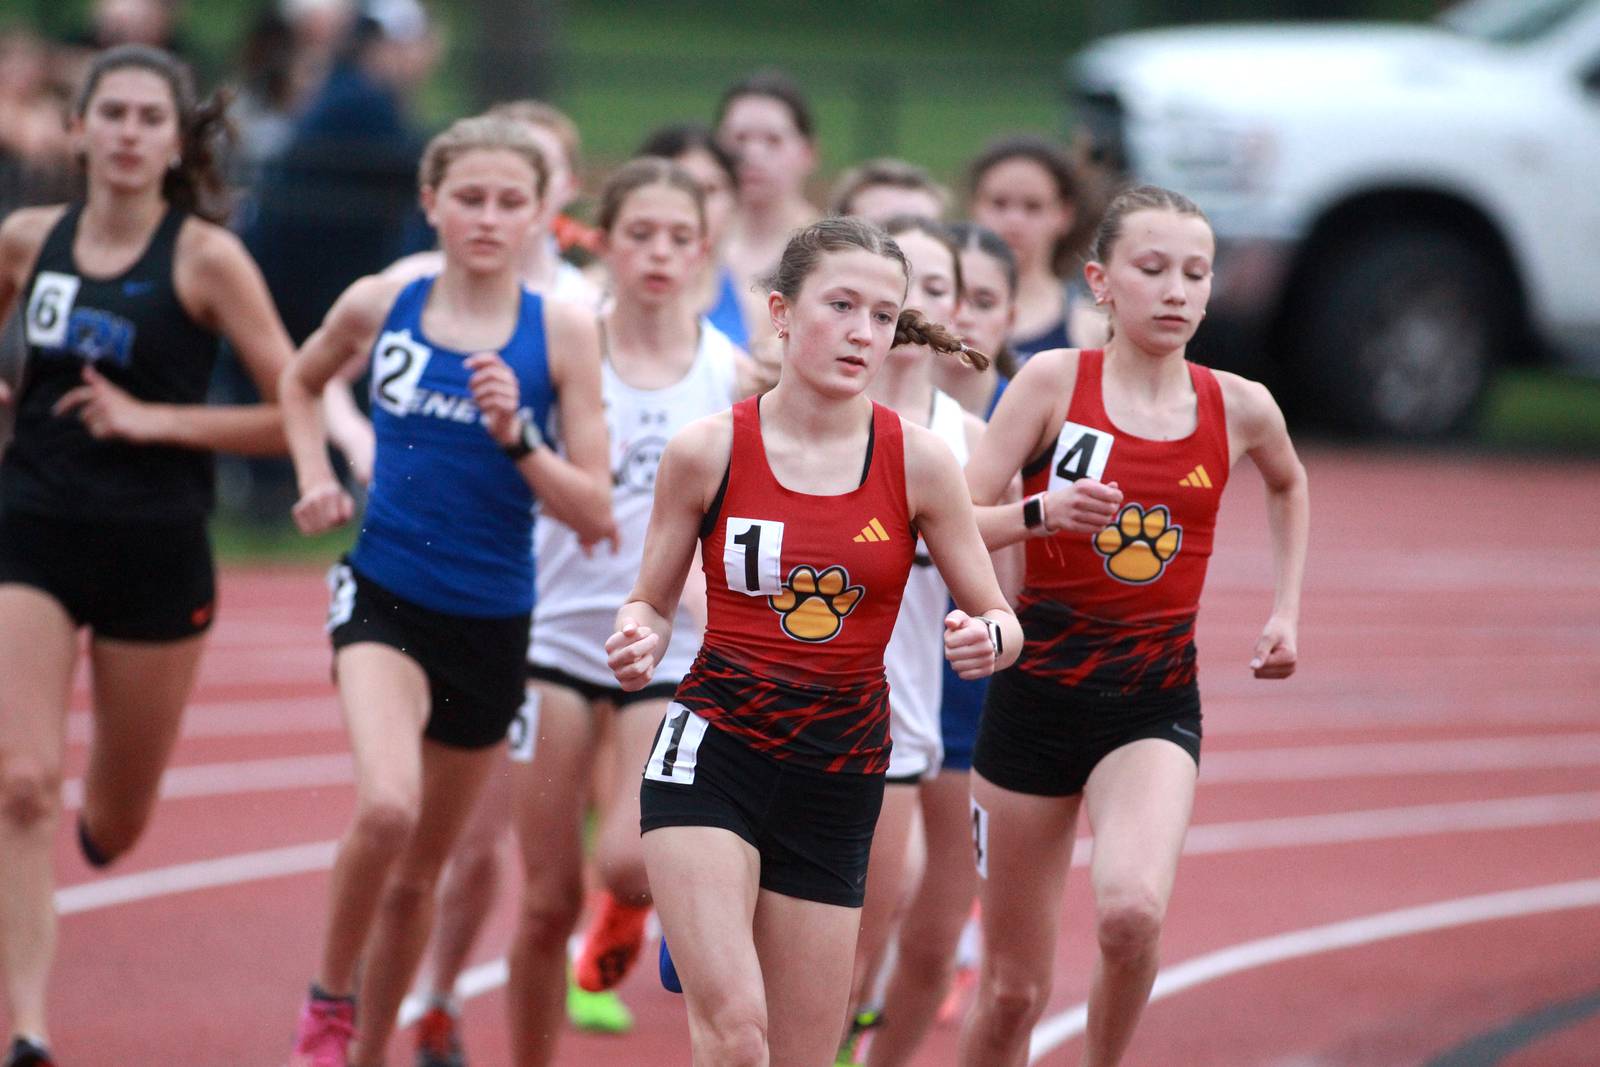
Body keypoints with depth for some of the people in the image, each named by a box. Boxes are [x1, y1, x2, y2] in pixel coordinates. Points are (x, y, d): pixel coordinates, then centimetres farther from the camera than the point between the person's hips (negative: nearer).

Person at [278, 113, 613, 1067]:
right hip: (387, 596, -1)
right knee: (387, 807, -27)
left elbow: (594, 516, -7)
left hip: (494, 621, 1)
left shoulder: (562, 332, -6)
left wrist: (517, 437, -21)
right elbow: (302, 384, 21)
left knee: (421, 871, 14)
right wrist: (317, 477, 5)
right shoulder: (380, 306, -2)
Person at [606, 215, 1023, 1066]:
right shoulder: (707, 451, -4)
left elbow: (999, 620, 5)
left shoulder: (917, 461, -2)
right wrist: (637, 642, -14)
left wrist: (986, 639, -19)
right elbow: (652, 601, 8)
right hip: (713, 749, -2)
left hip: (840, 779, 2)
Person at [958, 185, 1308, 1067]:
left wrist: (1286, 610, 16)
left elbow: (1288, 485, 25)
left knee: (1132, 911, -28)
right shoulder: (1055, 381, -6)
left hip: (1155, 704, 1)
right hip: (1036, 693, 0)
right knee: (1012, 988, 6)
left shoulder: (1238, 408, 1)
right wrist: (1040, 513, -28)